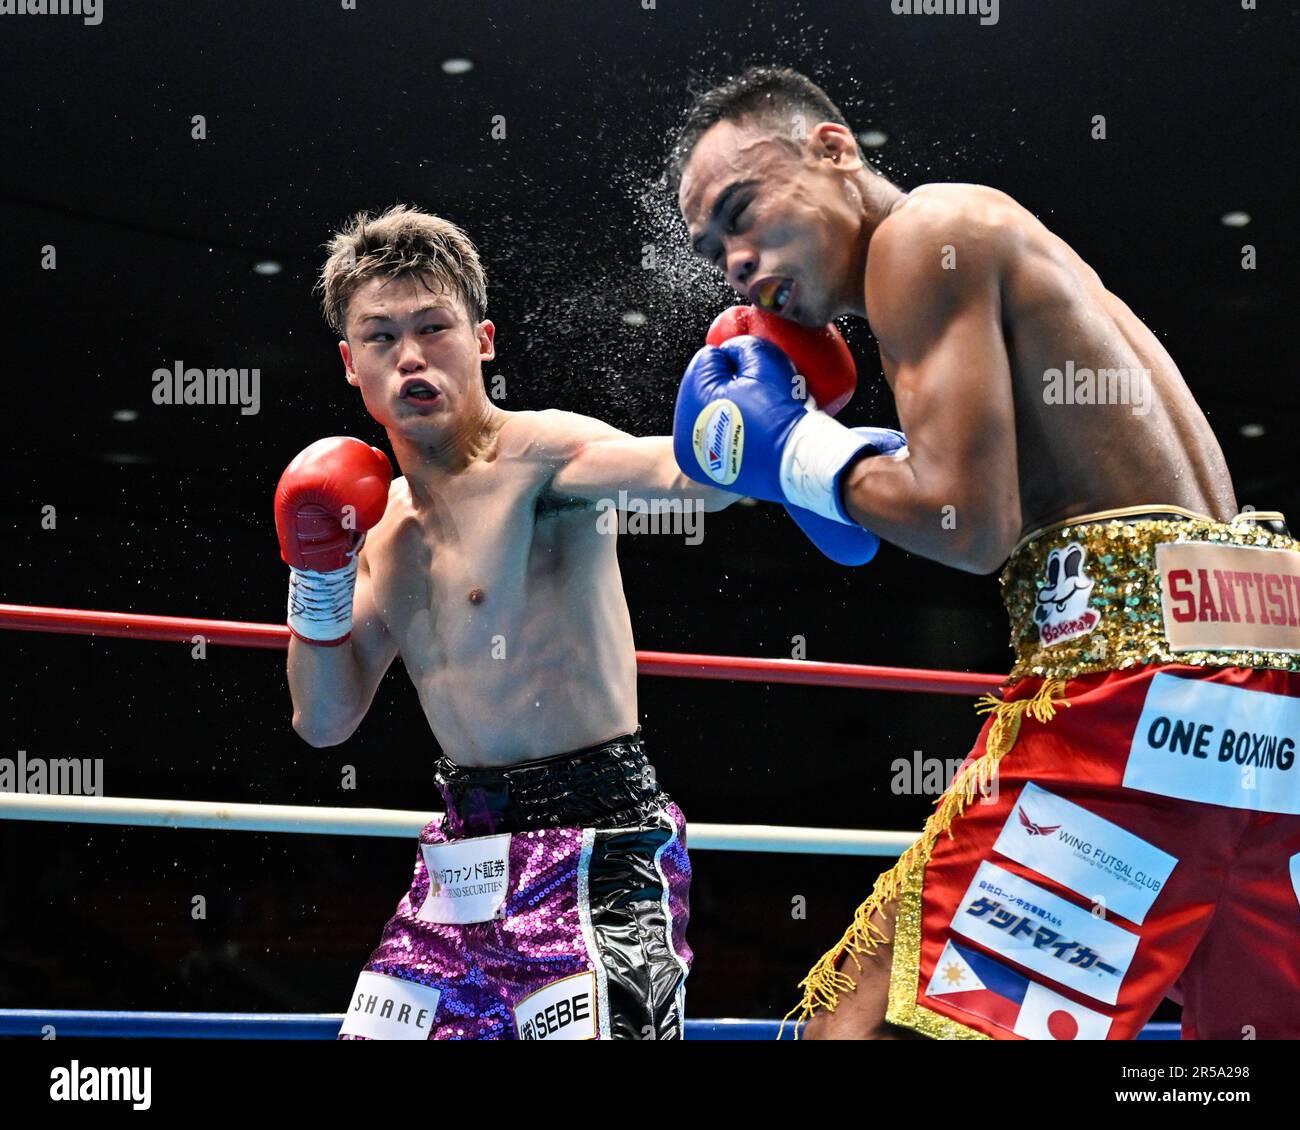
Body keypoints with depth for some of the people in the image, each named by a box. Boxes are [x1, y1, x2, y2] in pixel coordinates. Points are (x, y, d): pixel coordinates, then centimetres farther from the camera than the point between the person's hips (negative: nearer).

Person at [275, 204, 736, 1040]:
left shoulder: (538, 455, -11)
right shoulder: (383, 518, 12)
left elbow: (689, 474, -32)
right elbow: (325, 719, 15)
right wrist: (318, 581, 0)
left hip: (596, 851, -7)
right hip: (466, 856, 8)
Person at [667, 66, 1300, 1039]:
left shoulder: (927, 229, 0)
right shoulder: (1008, 249, 28)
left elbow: (970, 525, -11)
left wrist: (795, 454, 4)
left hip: (1141, 669, -10)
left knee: (863, 1025, -12)